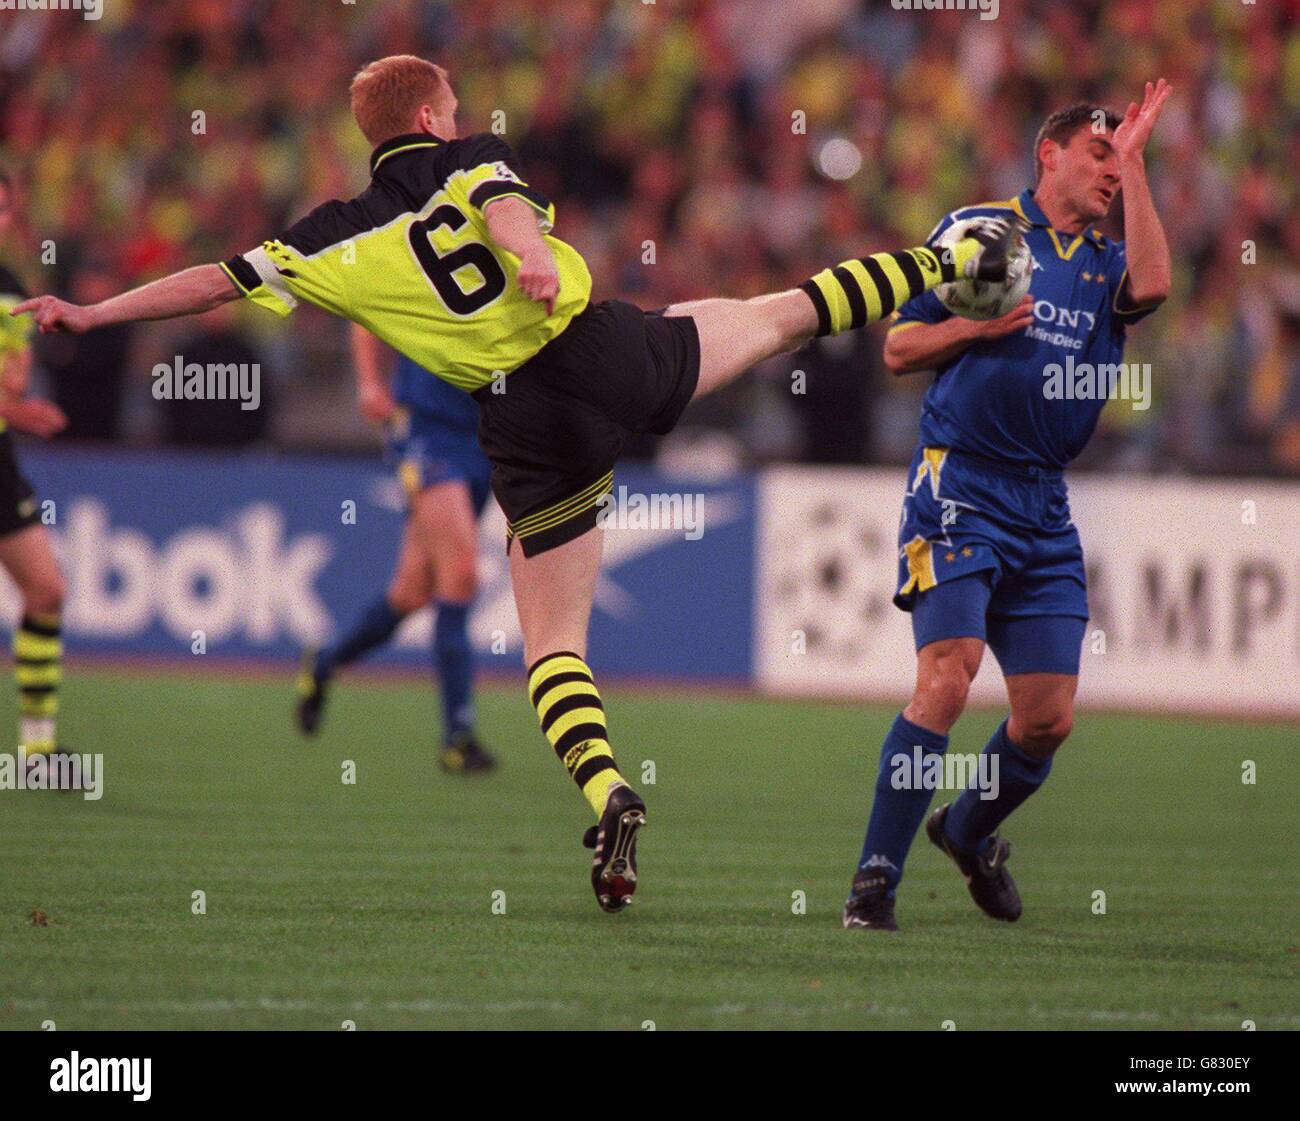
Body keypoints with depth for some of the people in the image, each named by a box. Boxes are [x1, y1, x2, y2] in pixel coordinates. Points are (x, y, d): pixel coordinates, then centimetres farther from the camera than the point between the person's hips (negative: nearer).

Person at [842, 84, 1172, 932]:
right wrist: (977, 325, -11)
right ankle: (877, 877, -13)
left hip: (1044, 507, 5)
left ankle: (970, 832, 30)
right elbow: (899, 350, 7)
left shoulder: (1104, 263, 14)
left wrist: (1135, 163, -7)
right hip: (960, 485, -5)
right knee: (946, 678, -20)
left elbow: (1150, 285, -11)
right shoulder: (976, 228, 5)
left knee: (1048, 717, 2)